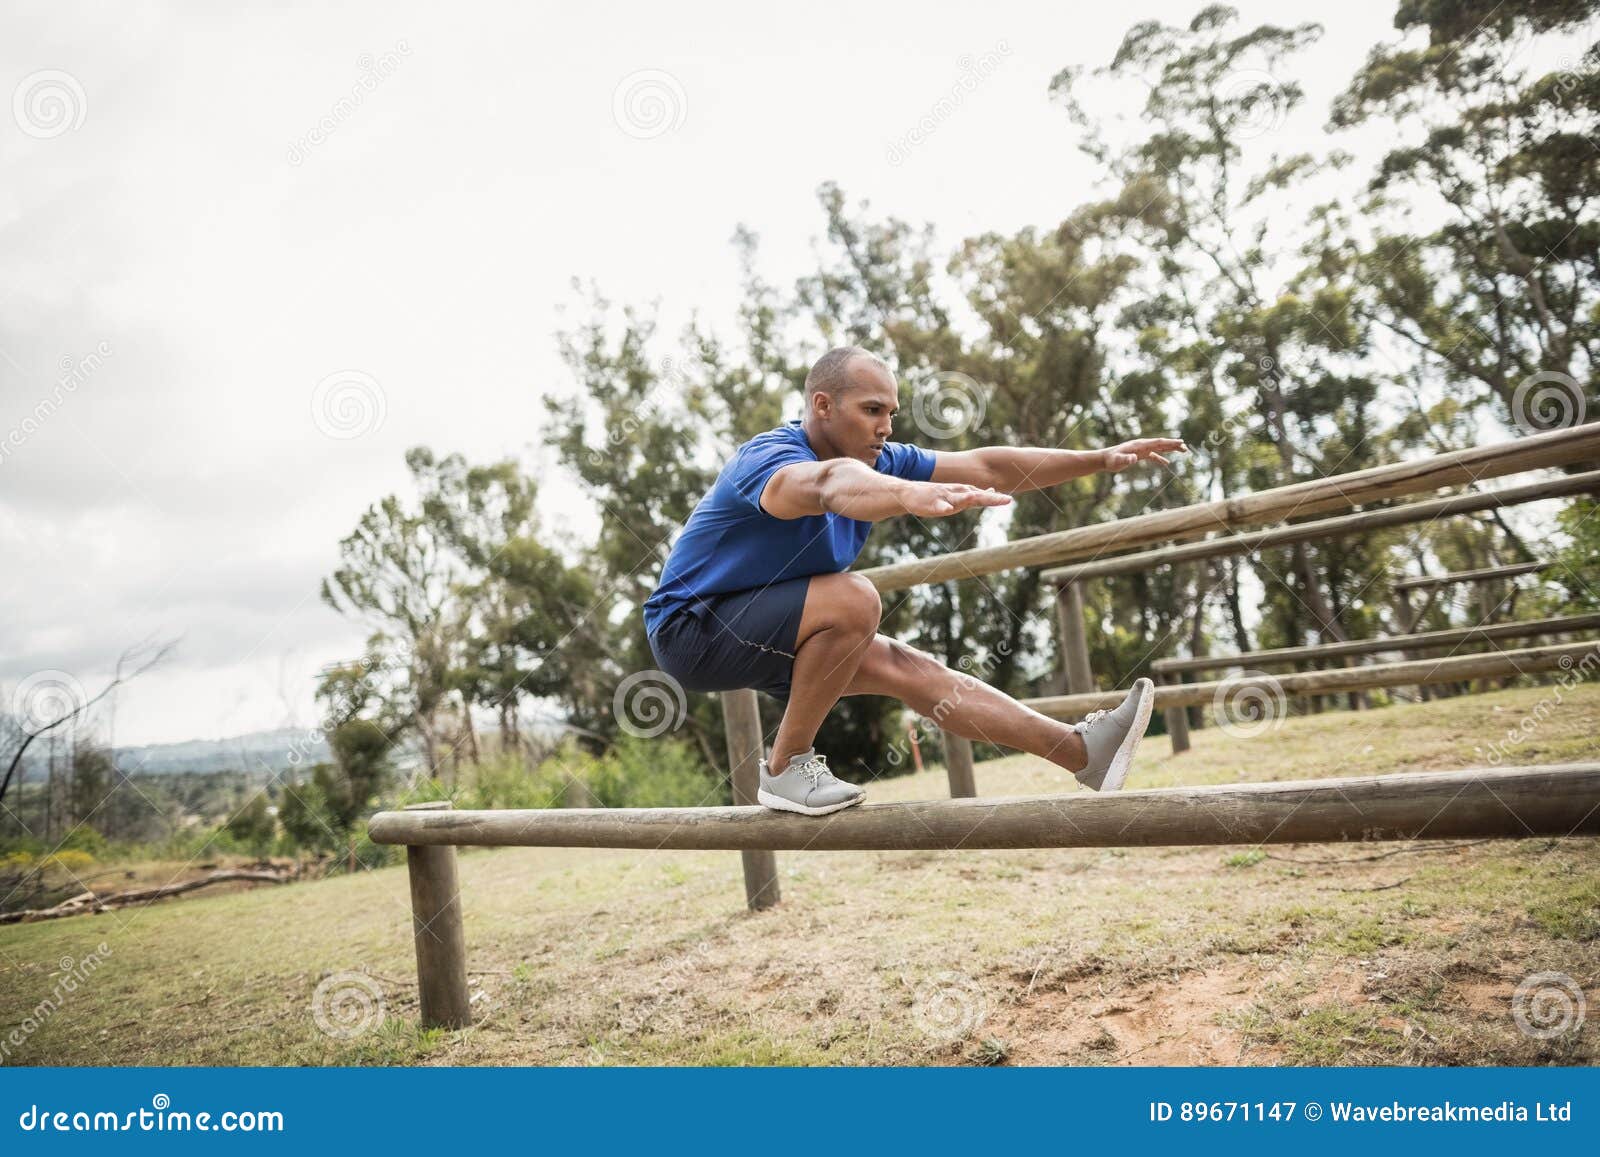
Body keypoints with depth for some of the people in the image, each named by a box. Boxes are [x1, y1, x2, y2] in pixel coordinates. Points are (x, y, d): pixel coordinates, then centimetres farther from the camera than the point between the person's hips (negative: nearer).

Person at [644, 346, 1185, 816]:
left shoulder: (876, 460, -2)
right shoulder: (770, 458, -27)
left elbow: (985, 468, -1)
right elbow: (829, 484, -53)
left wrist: (1102, 459, -4)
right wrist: (912, 494, -73)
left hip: (763, 631, 8)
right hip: (690, 626, -8)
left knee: (908, 667, -1)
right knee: (852, 599, -28)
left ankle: (1082, 752, 3)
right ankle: (786, 769, -16)